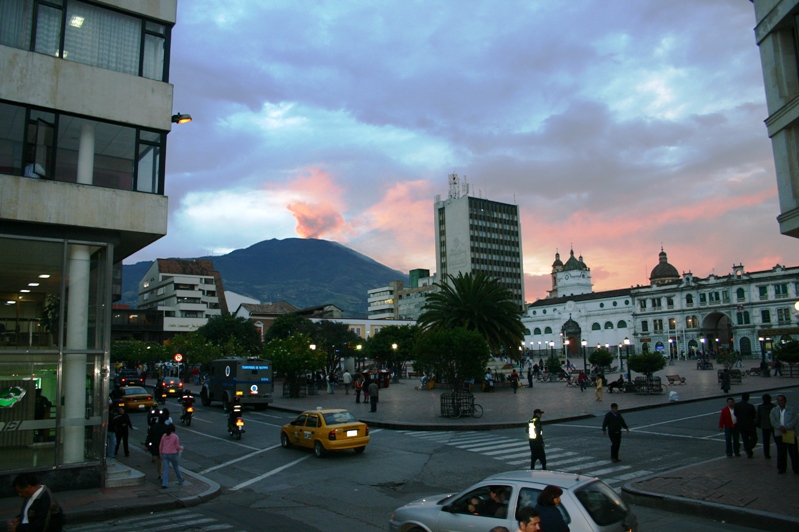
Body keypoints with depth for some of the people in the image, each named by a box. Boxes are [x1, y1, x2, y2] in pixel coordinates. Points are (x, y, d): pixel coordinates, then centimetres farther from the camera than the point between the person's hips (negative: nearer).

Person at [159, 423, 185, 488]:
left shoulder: (164, 436, 3)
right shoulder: (175, 437, -10)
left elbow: (160, 446, 7)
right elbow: (177, 447, -6)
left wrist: (161, 454, 20)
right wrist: (181, 447, 15)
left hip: (165, 454, 3)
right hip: (173, 454, -2)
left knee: (165, 469, 2)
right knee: (176, 467, 15)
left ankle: (164, 484, -9)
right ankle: (180, 481, 27)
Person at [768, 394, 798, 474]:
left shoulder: (791, 410, 5)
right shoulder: (774, 410, 10)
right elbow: (773, 422, 0)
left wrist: (785, 427, -17)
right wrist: (780, 427, -16)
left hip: (790, 434, -2)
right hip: (779, 434, 2)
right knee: (781, 452, 7)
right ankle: (781, 468, 17)